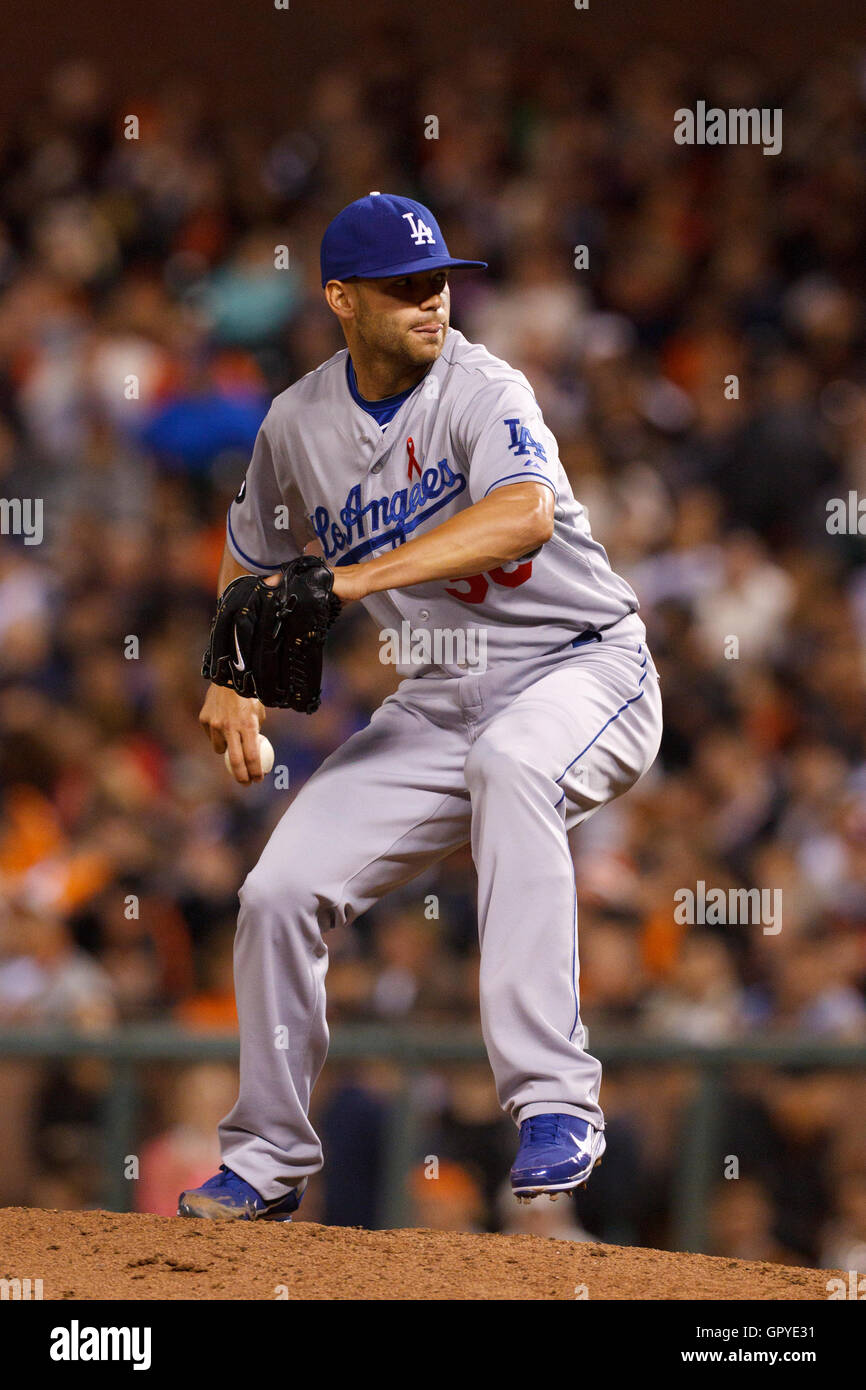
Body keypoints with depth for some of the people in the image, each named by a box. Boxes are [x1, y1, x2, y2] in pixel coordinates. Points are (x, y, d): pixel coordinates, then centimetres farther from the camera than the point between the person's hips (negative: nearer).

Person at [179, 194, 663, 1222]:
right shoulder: (299, 425, 1)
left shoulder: (480, 390, -18)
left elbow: (525, 513, -39)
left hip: (581, 667, -6)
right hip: (437, 705, 6)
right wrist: (233, 683, 3)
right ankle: (267, 1161, 18)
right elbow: (251, 564, 20)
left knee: (507, 760, -39)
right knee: (279, 891, -4)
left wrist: (353, 580, -44)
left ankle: (554, 1105, -41)